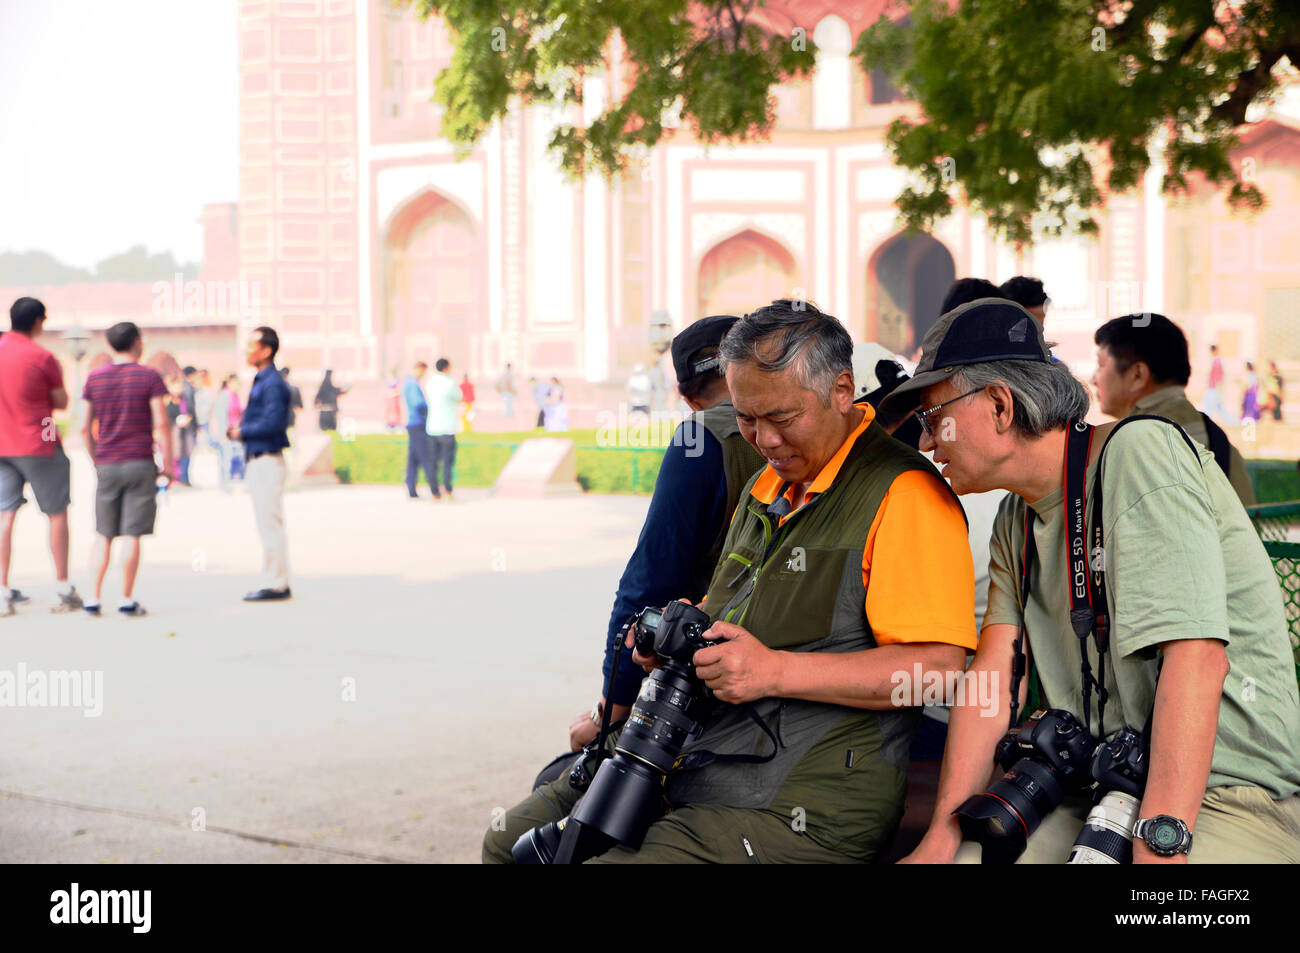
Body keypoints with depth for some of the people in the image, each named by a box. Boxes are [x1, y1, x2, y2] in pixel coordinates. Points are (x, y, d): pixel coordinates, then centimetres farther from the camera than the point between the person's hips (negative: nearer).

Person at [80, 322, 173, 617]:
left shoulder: (95, 378, 7)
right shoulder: (150, 377, -3)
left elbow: (86, 428, 8)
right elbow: (161, 424, -9)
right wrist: (167, 464, -3)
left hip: (106, 466, 3)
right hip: (140, 464, -3)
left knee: (103, 536, 9)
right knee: (133, 535, -1)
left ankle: (94, 598, 4)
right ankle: (127, 599, 0)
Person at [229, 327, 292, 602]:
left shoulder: (272, 384, -15)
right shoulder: (261, 381, 16)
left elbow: (271, 424, -23)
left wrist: (242, 431, -11)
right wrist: (240, 430, 5)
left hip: (267, 460, -10)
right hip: (257, 459, 10)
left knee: (270, 522, -7)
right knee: (268, 524, 13)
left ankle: (276, 584, -3)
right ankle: (276, 581, 20)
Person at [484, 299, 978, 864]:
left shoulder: (903, 494, -12)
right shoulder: (765, 488, 18)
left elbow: (940, 667, -21)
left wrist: (775, 670, -23)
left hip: (808, 811, -9)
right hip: (694, 765, 9)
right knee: (514, 839, 4)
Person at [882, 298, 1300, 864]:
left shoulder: (1139, 454, -12)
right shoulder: (1015, 521, 14)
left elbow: (1196, 654, -22)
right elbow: (994, 676, 4)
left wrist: (1160, 845, -27)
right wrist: (942, 838, -7)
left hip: (1229, 791, -7)